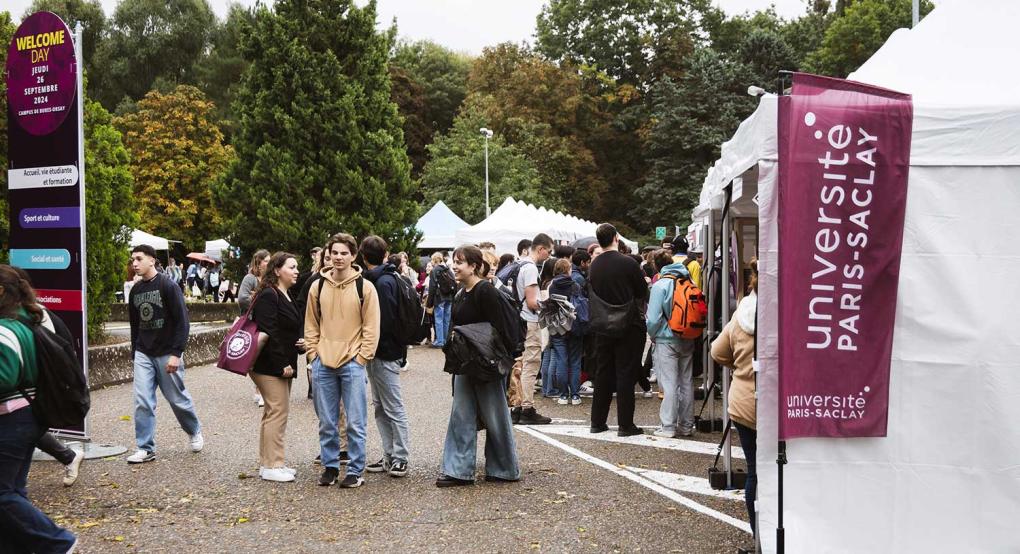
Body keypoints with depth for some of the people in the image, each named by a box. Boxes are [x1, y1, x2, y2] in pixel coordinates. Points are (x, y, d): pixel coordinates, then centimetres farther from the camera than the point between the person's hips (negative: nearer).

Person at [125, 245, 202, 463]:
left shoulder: (168, 286, -10)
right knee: (142, 402, -3)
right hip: (143, 354, 5)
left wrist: (176, 353, -19)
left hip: (167, 354, -5)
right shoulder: (135, 291, 9)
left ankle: (195, 432, 31)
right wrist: (135, 353, 16)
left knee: (177, 398, 7)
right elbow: (135, 325, 18)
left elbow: (182, 321, -14)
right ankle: (146, 448, 4)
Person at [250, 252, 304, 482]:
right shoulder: (268, 296, -14)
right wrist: (283, 364, -21)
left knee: (274, 413, 14)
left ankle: (268, 463, 22)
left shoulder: (286, 297, 16)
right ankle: (272, 465, -1)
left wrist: (300, 342, 5)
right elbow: (268, 332, -21)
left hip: (282, 366, 10)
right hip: (270, 366, -10)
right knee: (278, 412, -8)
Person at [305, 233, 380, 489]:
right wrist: (313, 354, 5)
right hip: (322, 363, 3)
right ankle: (330, 466, 23)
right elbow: (311, 325, 14)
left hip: (353, 363, -3)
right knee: (326, 422, 10)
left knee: (355, 423, 1)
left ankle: (355, 471, 12)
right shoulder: (318, 287, 8)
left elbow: (371, 327, -2)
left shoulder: (365, 287, -2)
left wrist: (362, 358, -7)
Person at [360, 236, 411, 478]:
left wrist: (372, 347, -12)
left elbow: (384, 322, -21)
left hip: (385, 353, -10)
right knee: (380, 407, 15)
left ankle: (400, 458, 7)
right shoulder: (391, 277, 12)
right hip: (381, 352, 10)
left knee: (393, 408, -1)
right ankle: (389, 456, 22)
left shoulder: (384, 282, -17)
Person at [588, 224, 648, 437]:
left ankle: (598, 421, 17)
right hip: (628, 325, -4)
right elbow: (643, 293, -4)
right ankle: (625, 424, 3)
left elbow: (593, 295, 8)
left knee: (603, 373, 12)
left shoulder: (594, 266, 0)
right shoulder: (628, 263, -14)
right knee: (626, 374, 1)